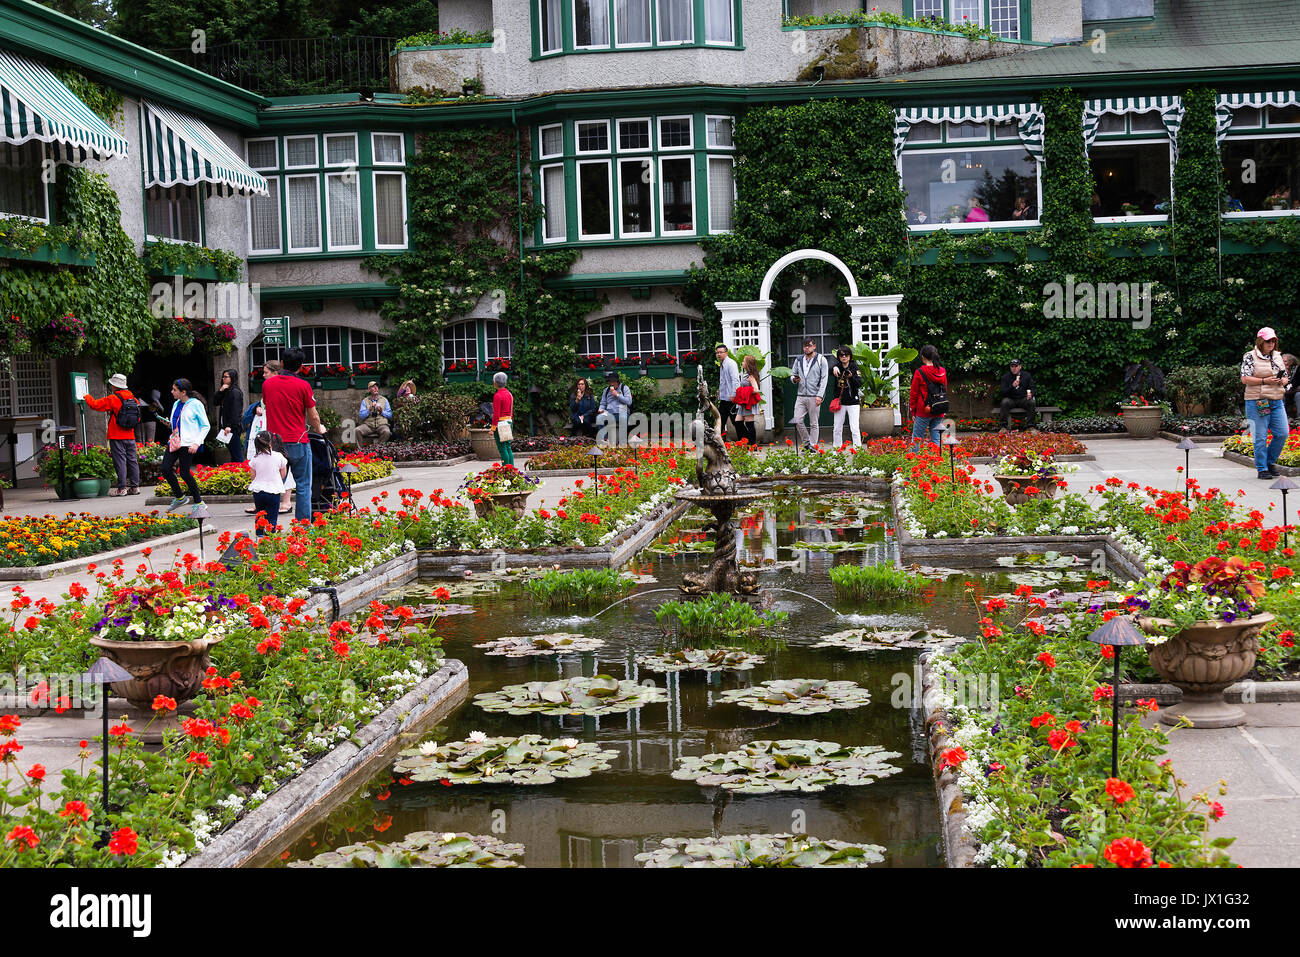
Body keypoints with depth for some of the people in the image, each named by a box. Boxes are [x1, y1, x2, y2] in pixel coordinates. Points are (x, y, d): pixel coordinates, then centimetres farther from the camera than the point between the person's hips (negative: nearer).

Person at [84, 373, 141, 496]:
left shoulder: (112, 399, -11)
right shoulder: (134, 399, 6)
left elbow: (95, 405, -5)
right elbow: (138, 418, 14)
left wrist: (87, 397, 12)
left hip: (117, 436, -5)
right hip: (130, 436, 5)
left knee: (120, 461, -4)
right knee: (132, 460, 9)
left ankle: (122, 488, -5)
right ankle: (135, 487, 9)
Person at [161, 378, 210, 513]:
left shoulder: (195, 404, -6)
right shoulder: (176, 404, 15)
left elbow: (206, 426, -5)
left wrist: (196, 443, -13)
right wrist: (169, 423, 7)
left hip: (188, 443, -7)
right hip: (174, 441, 7)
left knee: (185, 472, -8)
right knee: (166, 469, -3)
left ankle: (198, 503, 7)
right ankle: (179, 498, 14)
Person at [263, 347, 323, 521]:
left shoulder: (267, 384, 6)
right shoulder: (303, 385, -6)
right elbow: (313, 416, -1)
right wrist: (318, 429, 20)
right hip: (298, 442, -4)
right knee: (303, 487, 3)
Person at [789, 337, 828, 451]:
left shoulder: (821, 360, 2)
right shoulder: (799, 360, 13)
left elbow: (824, 379, -3)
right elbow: (792, 374, 18)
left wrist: (819, 395, -13)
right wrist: (794, 379, -8)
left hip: (814, 397, -4)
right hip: (800, 396, 4)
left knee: (813, 423, 0)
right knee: (797, 421, -5)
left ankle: (812, 447, 4)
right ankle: (806, 442, 13)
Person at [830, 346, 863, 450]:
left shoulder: (855, 368, -1)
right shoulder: (838, 366, 4)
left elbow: (859, 384, -9)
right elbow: (830, 370, -18)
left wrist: (851, 377, -27)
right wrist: (834, 368, -41)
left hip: (853, 403, -3)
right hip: (840, 402, 3)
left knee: (855, 429, -7)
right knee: (837, 429, 8)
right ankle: (836, 450, 18)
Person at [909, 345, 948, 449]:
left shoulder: (920, 372, -9)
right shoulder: (942, 372, 4)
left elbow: (914, 393, -4)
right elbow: (945, 391, 13)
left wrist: (913, 410, 5)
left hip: (923, 412, -4)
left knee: (916, 440, 2)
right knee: (936, 440, 7)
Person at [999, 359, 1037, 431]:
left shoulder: (1027, 375, 3)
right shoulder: (1006, 377, -1)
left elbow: (1032, 388, 7)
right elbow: (1002, 392, -8)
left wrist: (1030, 394, -18)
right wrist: (1012, 386, -25)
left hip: (1023, 399, 1)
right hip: (1011, 400, -1)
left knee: (1031, 402, -29)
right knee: (1005, 402, -33)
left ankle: (1031, 426, -21)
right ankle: (1004, 426, -28)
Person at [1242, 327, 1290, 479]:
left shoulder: (1277, 356, 14)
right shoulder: (1250, 357, -4)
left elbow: (1286, 377, 20)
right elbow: (1245, 379, -11)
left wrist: (1283, 381, -3)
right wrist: (1265, 381, -18)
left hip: (1277, 401, 6)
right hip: (1257, 402, -5)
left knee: (1282, 433, 0)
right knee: (1261, 437, -3)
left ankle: (1270, 462, 19)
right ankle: (1262, 469, 5)